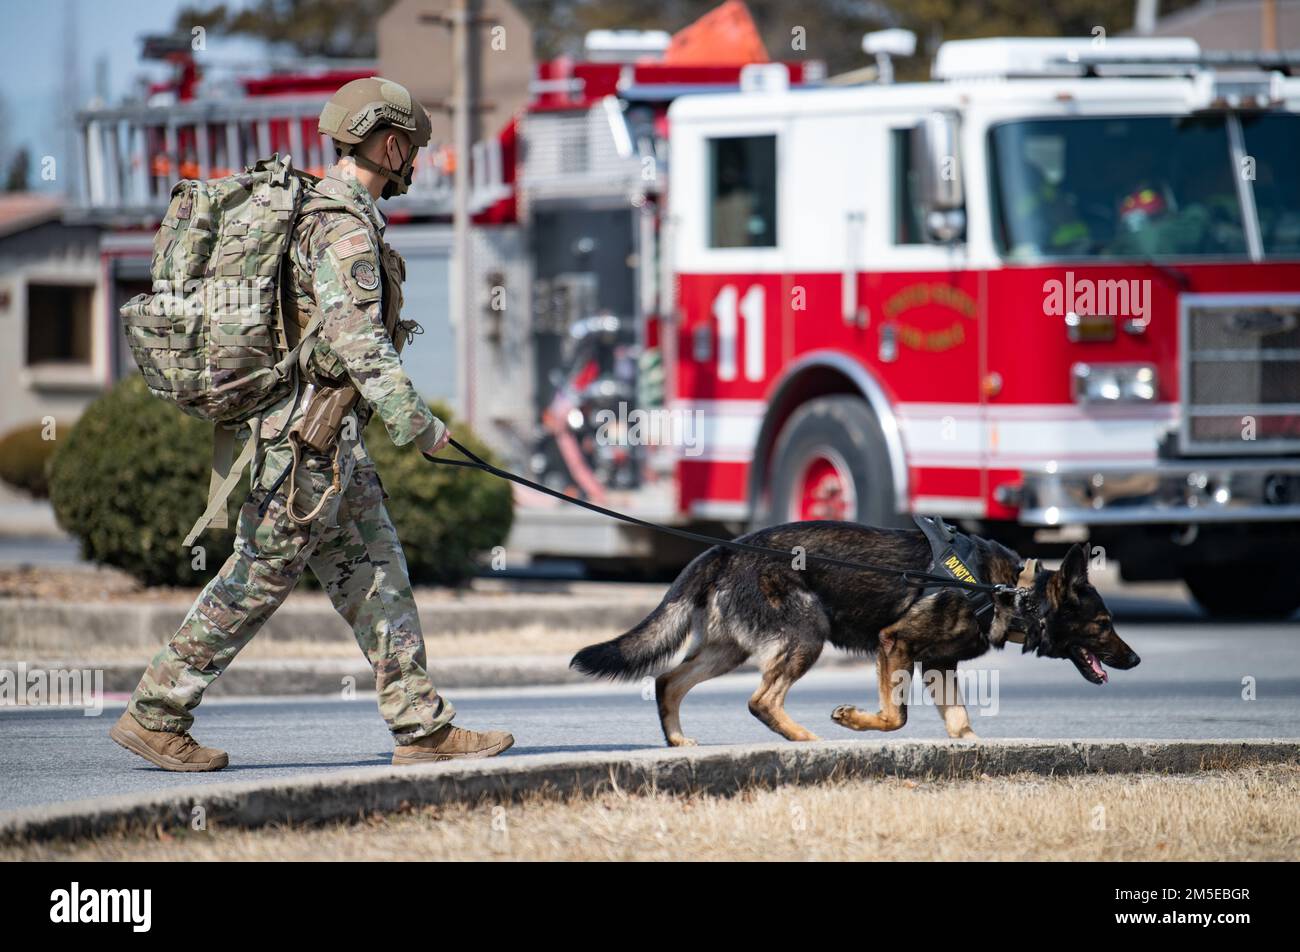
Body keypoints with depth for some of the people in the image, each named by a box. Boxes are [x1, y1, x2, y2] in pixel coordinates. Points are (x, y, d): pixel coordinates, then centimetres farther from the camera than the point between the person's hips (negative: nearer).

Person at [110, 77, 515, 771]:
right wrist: (417, 425, -20)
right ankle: (154, 718, 2)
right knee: (254, 583, -4)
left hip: (330, 442, 11)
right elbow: (360, 342, -24)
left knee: (375, 576, 10)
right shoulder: (344, 226, -17)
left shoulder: (316, 208, 15)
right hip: (309, 437, -11)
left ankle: (421, 727, 11)